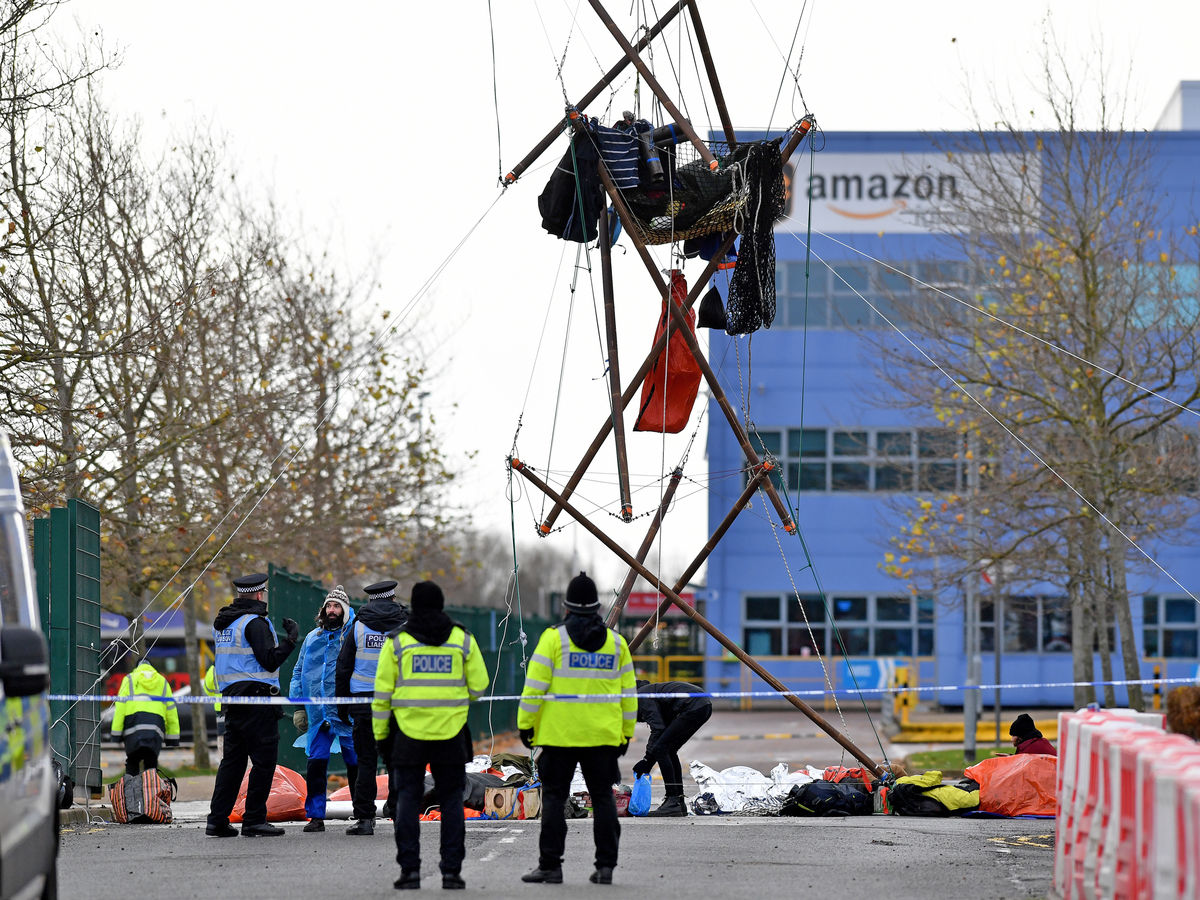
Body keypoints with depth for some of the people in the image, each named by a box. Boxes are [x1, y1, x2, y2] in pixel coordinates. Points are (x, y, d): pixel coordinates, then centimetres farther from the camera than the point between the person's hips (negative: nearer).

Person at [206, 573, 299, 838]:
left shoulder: (221, 622, 16)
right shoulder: (254, 622, -12)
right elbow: (270, 661, -16)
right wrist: (291, 639, -8)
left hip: (231, 698, 9)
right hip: (257, 697, -9)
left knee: (232, 759, 11)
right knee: (264, 759, -4)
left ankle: (217, 820, 8)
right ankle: (254, 821, -6)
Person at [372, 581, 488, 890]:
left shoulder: (397, 642, 0)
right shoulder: (463, 639, 3)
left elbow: (382, 692, 0)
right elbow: (479, 685, 5)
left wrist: (379, 733, 9)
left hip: (409, 733, -1)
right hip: (451, 733, 1)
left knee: (408, 800, 5)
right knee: (451, 801, 6)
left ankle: (409, 869, 0)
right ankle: (451, 870, 3)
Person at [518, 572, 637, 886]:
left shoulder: (554, 638, -5)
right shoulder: (616, 642, 7)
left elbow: (535, 686, -7)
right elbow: (628, 692, 11)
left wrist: (525, 724, 1)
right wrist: (626, 733, 19)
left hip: (559, 735, -3)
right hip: (603, 737, 3)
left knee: (553, 798, 3)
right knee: (603, 798, 9)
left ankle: (550, 865, 1)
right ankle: (605, 865, 5)